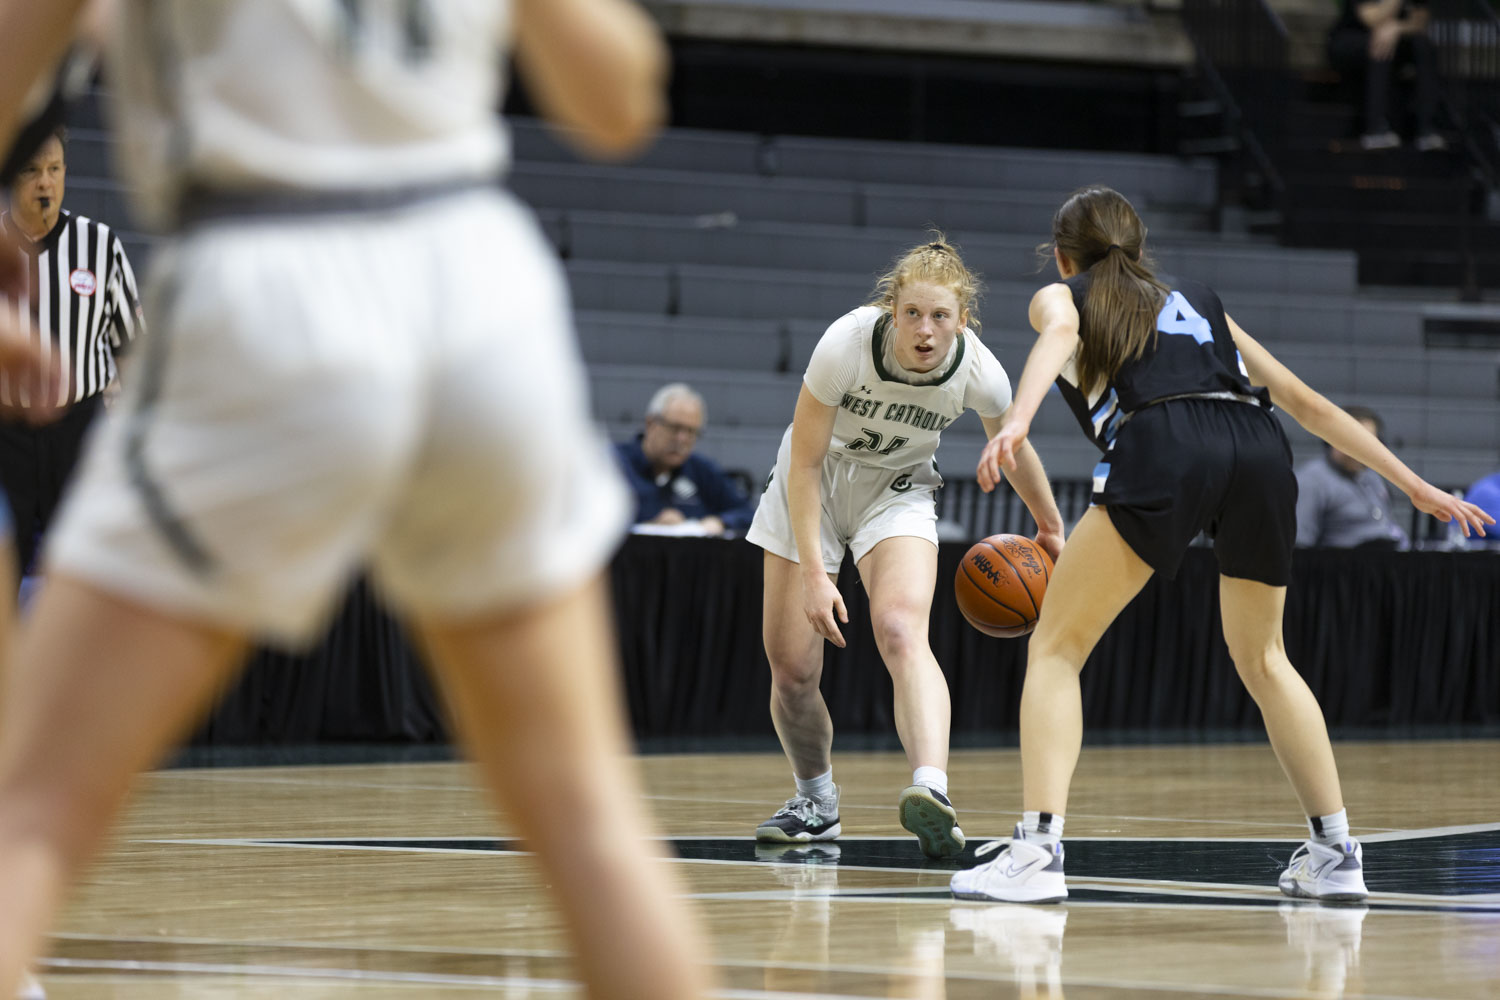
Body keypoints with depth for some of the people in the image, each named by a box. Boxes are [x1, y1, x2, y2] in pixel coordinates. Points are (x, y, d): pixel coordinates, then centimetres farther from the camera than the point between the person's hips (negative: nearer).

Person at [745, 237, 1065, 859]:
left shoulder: (979, 374, -23)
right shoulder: (847, 344, -30)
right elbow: (805, 465, -21)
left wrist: (1050, 528, 16)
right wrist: (814, 572, -26)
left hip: (896, 491, 0)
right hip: (815, 482, 0)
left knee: (901, 630, -29)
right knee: (791, 665, -2)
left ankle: (931, 786, -47)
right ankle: (816, 801, 25)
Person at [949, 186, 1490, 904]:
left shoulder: (1061, 297, 26)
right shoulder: (1200, 301, 37)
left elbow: (1058, 335, -1)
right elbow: (1306, 402, 34)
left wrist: (1017, 422, -20)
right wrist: (1413, 485, 37)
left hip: (1163, 449, -4)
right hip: (1260, 448, 4)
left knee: (1055, 648, 4)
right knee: (1262, 658, 25)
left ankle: (1037, 850, -13)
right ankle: (1335, 852, 23)